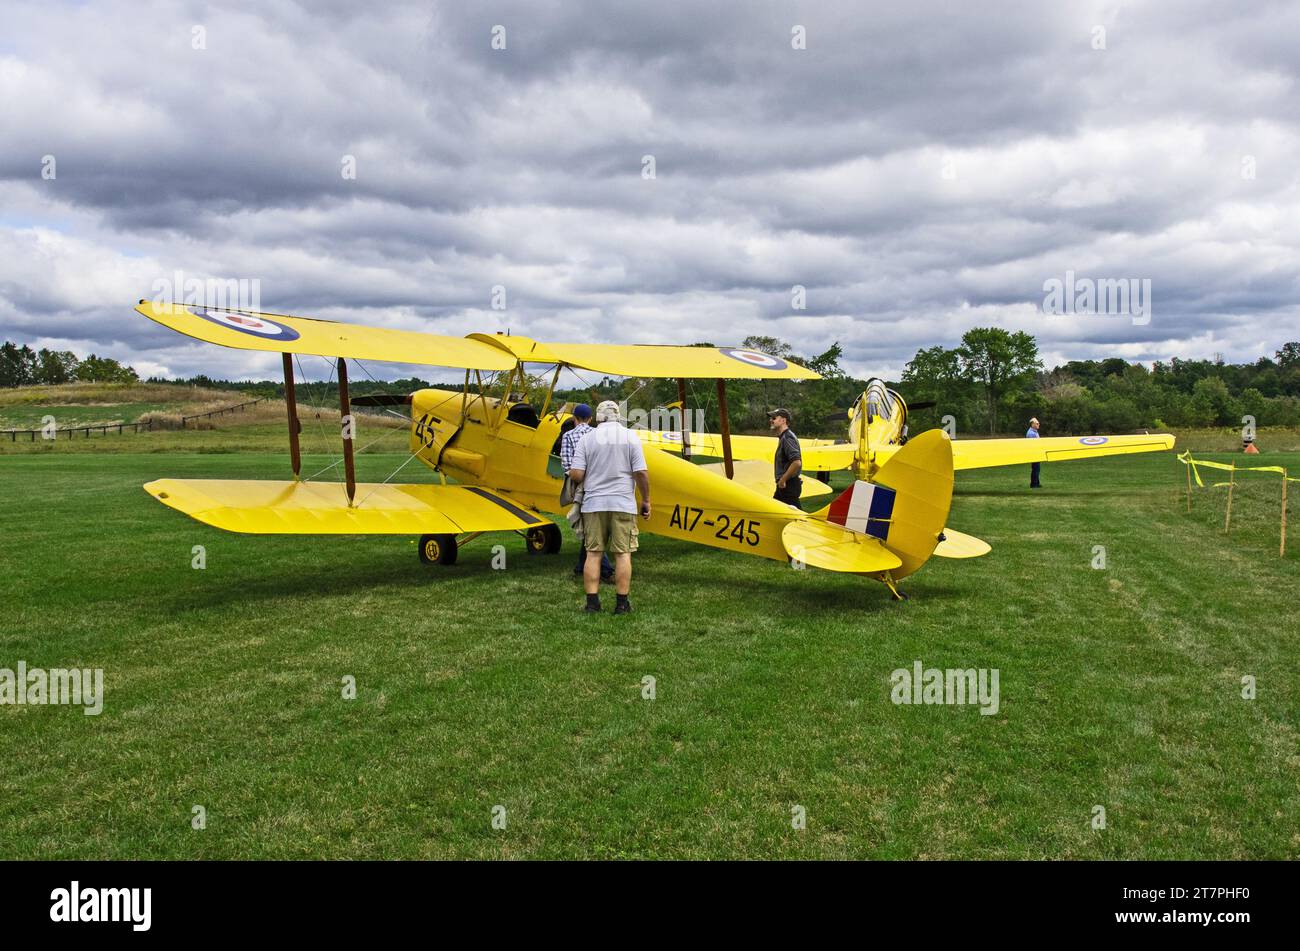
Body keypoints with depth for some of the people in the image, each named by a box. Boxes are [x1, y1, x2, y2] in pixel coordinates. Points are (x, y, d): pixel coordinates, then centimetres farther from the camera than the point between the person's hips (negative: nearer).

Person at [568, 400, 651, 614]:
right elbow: (641, 473, -6)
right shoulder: (631, 438, -1)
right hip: (623, 504, -1)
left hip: (593, 503, 1)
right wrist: (646, 500, 4)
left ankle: (592, 602, 4)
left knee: (593, 553, 6)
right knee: (623, 554, 3)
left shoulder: (586, 440, 2)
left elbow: (576, 475, -4)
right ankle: (622, 603, 3)